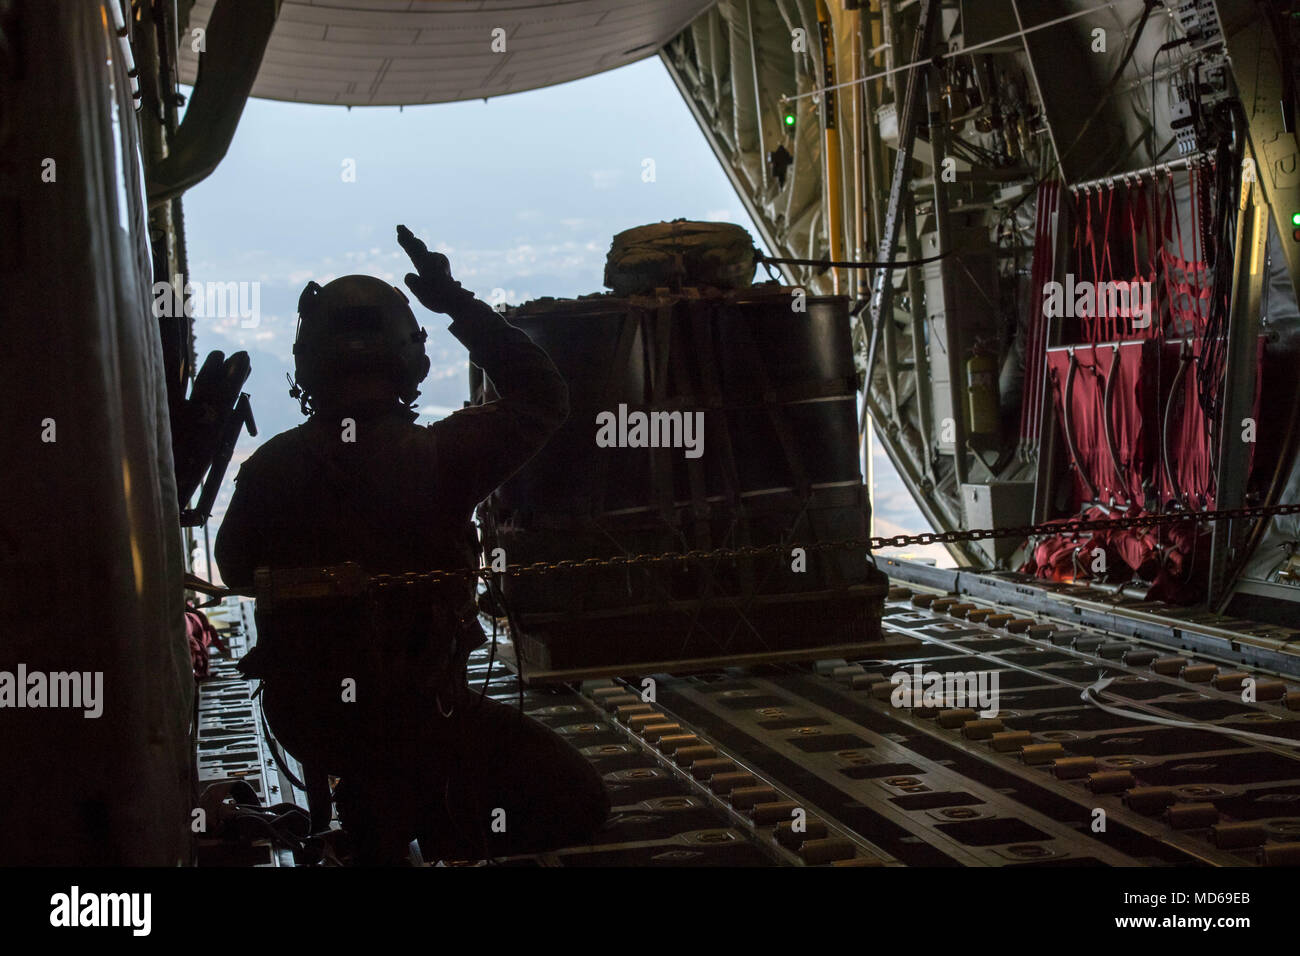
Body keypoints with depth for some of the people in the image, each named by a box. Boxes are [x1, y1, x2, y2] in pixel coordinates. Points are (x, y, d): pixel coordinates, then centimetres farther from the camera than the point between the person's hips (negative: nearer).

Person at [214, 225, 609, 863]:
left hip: (304, 716, 5)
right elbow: (543, 401, 1)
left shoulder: (270, 469, -9)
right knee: (575, 803, 8)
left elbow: (235, 569, 10)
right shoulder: (440, 455, -16)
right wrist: (458, 303, 3)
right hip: (420, 711, -4)